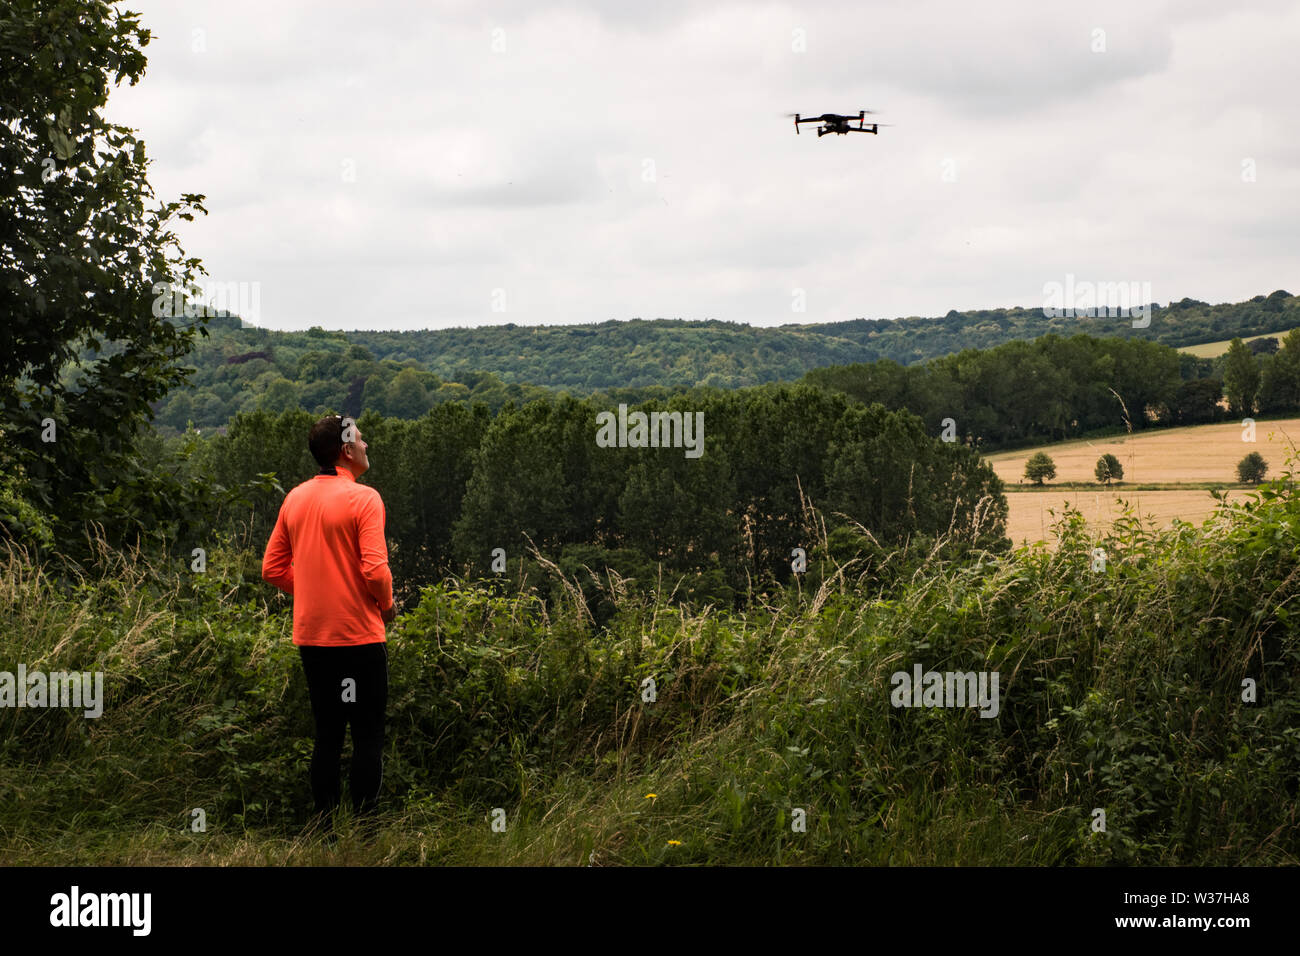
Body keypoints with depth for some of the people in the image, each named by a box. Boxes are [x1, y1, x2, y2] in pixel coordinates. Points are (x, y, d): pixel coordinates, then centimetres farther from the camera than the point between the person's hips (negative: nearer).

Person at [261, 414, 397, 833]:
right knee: (368, 736, 1)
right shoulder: (363, 498, -13)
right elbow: (375, 570, -19)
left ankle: (323, 828, 16)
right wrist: (387, 605, -1)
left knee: (327, 735, 14)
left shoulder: (295, 499, 8)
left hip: (311, 637, 6)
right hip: (358, 635, -6)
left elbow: (273, 568, 11)